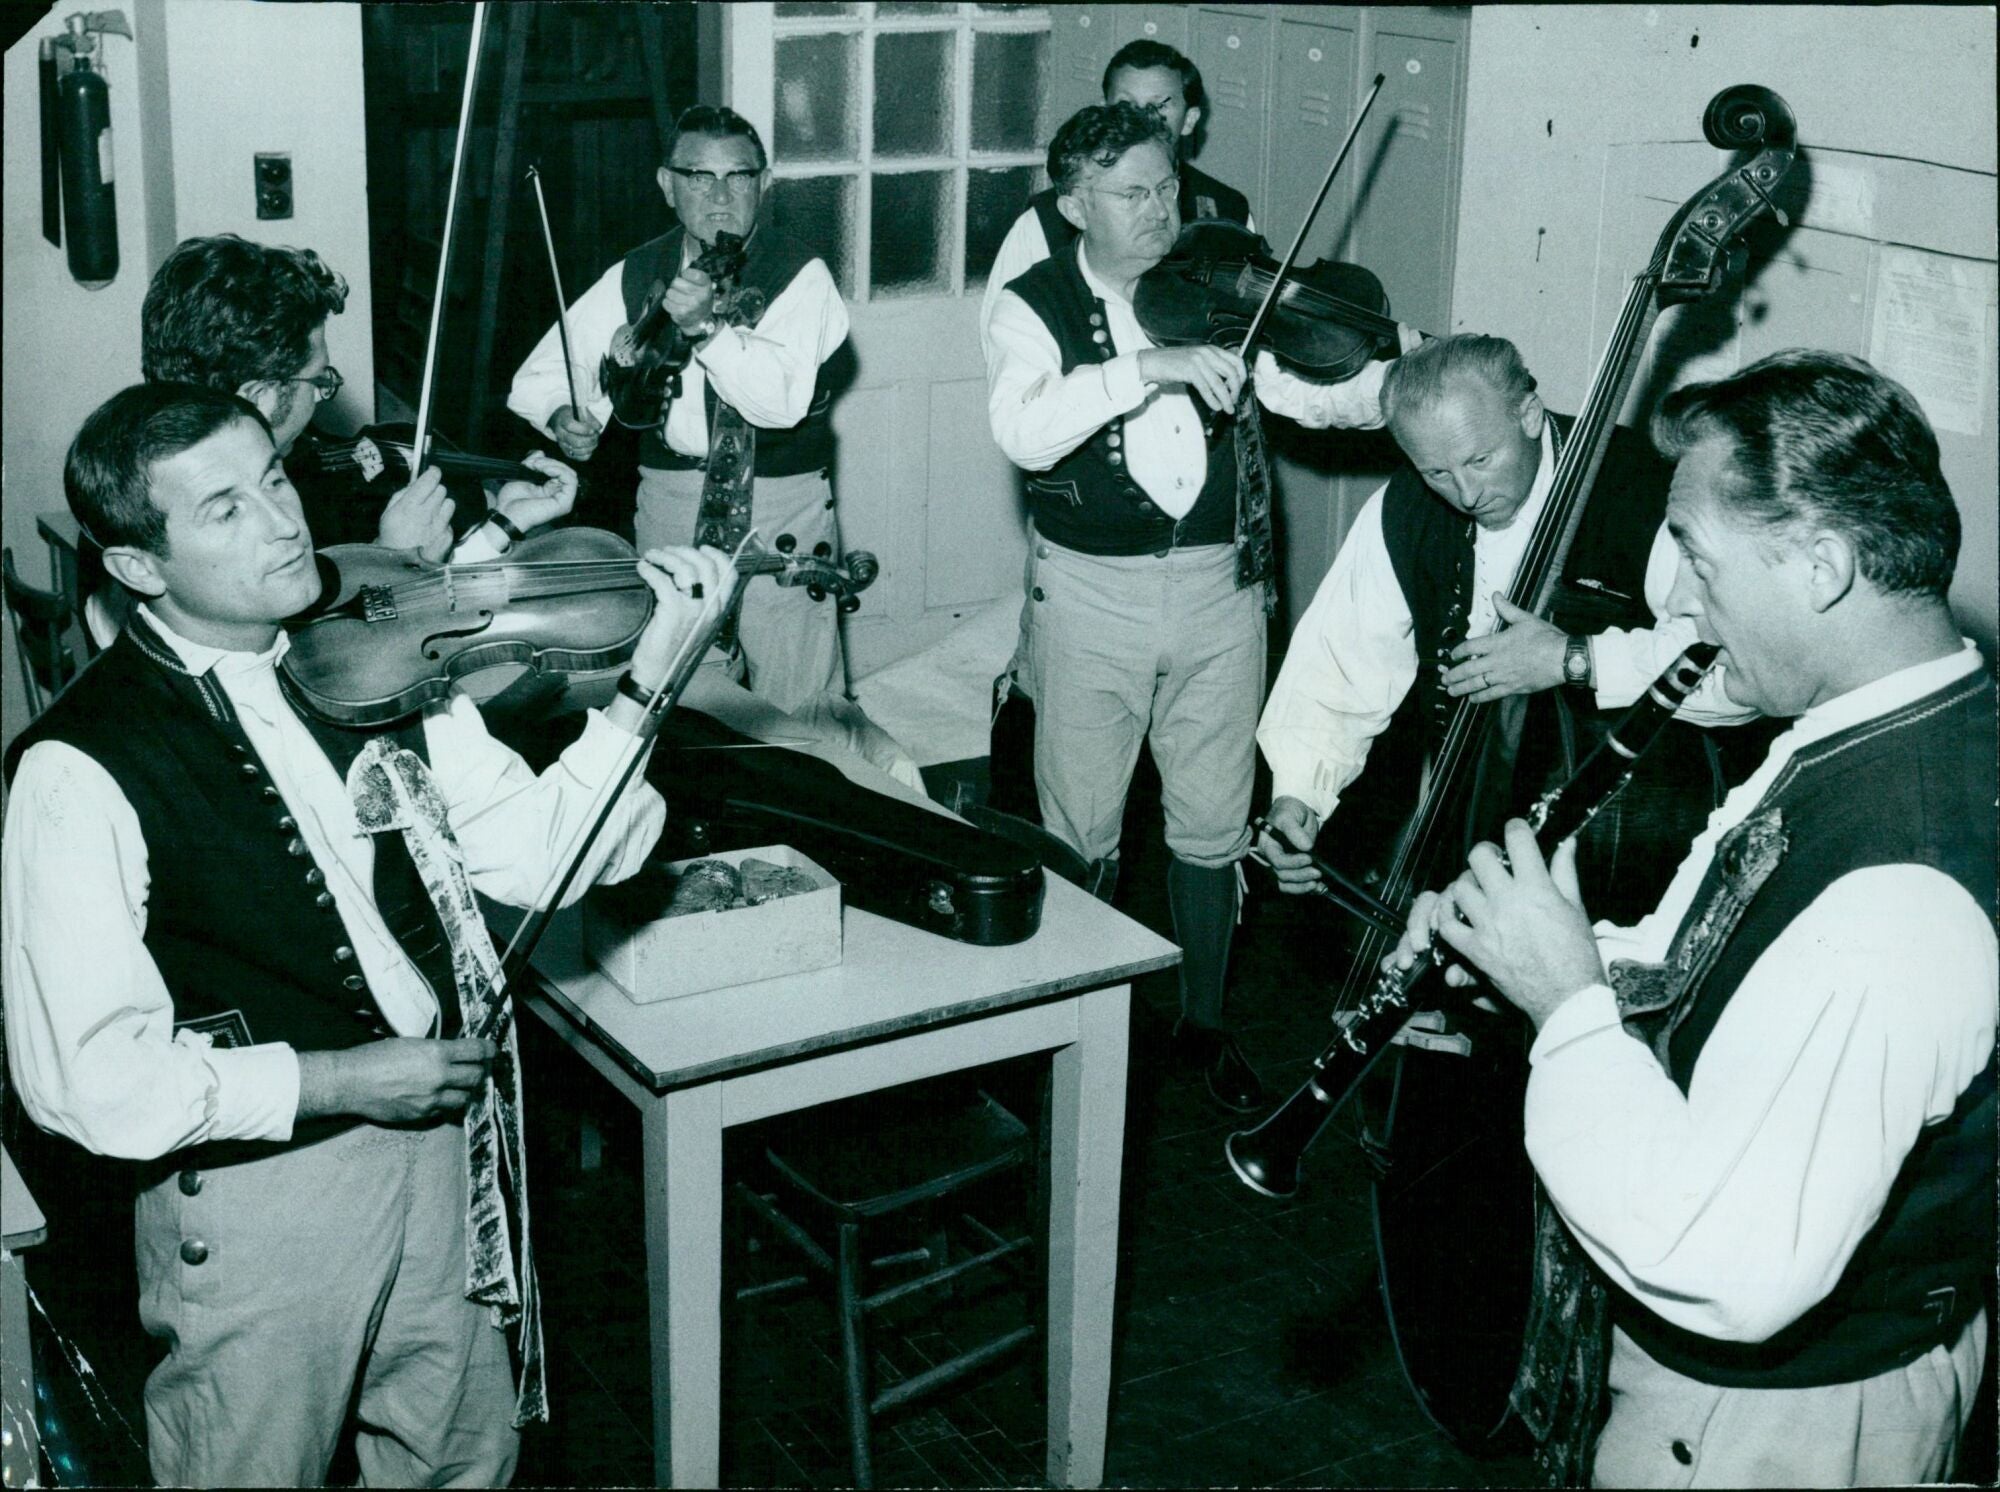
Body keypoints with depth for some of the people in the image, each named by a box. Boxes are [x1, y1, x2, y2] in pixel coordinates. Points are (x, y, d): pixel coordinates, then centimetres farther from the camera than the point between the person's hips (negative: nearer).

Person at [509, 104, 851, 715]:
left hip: (783, 505, -3)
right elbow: (541, 375, 8)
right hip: (672, 502, 3)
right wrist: (563, 415, -14)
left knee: (798, 707, -3)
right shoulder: (636, 276, 7)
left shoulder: (800, 275, -5)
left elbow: (782, 400, -20)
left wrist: (709, 326, -32)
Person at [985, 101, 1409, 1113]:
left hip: (1219, 584, 2)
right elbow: (1023, 429, -22)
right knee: (1081, 830, 8)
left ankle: (1203, 1020, 27)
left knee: (1212, 825, 10)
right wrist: (1146, 368, -32)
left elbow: (1316, 392, -5)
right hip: (1090, 590, -2)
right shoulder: (1035, 306, -4)